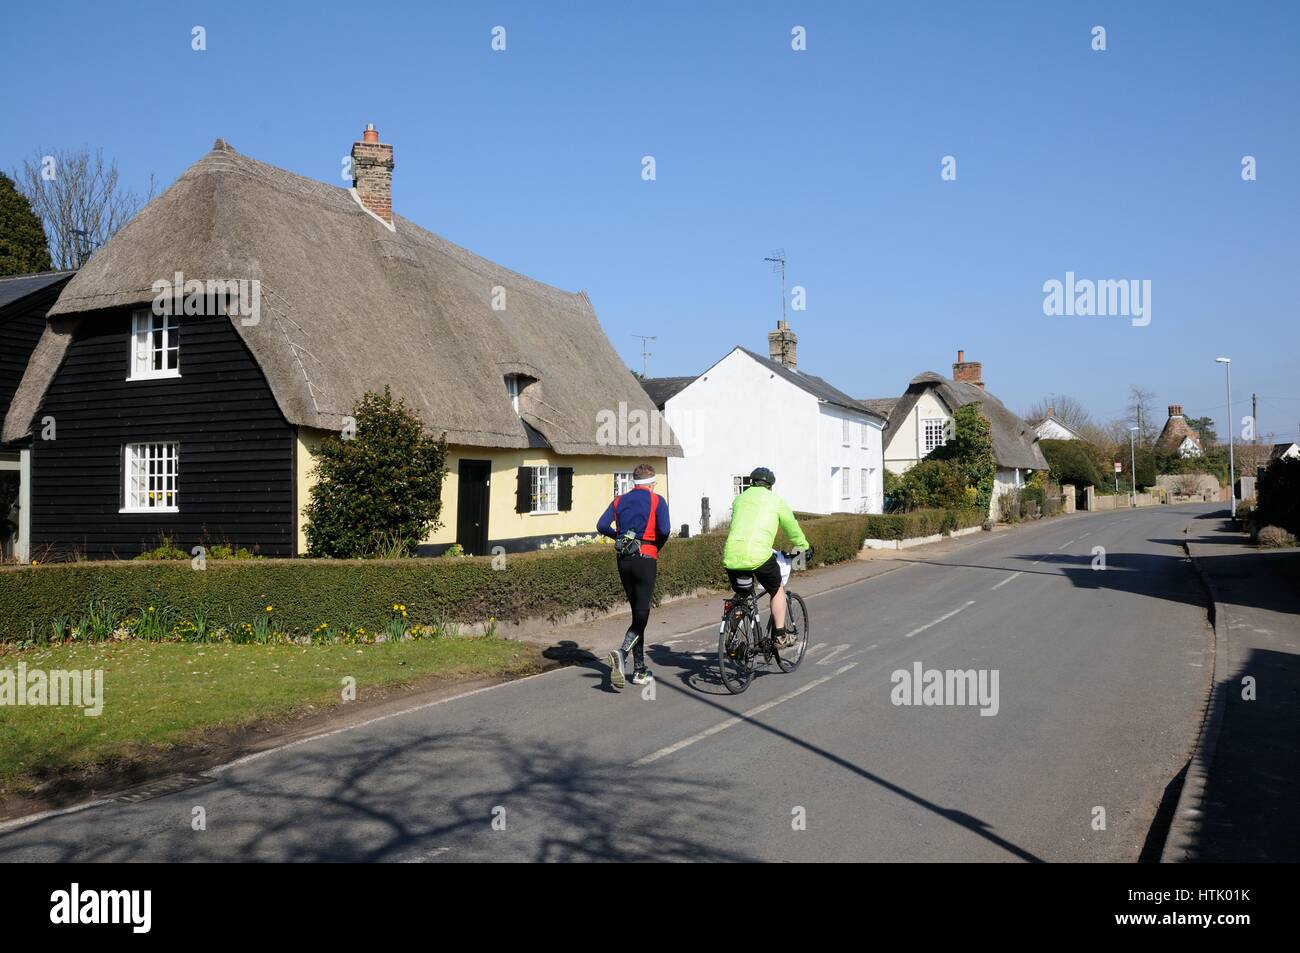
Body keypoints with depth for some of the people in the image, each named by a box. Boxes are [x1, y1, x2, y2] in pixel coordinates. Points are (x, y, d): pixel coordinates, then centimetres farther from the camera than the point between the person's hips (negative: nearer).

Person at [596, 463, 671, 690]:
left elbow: (601, 526, 0)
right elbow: (664, 529, -14)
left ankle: (640, 670, 16)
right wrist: (657, 547, 4)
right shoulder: (657, 500, 0)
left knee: (637, 612, 14)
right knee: (642, 614, -3)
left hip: (624, 560, 5)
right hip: (645, 558, -5)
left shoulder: (620, 500, 12)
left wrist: (620, 538, 15)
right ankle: (622, 653, -28)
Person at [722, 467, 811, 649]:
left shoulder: (739, 499, 22)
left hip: (731, 557, 4)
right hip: (759, 555, -3)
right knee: (778, 590, 22)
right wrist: (805, 547, 42)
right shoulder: (775, 501, 12)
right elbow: (792, 528, 23)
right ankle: (779, 635, 20)